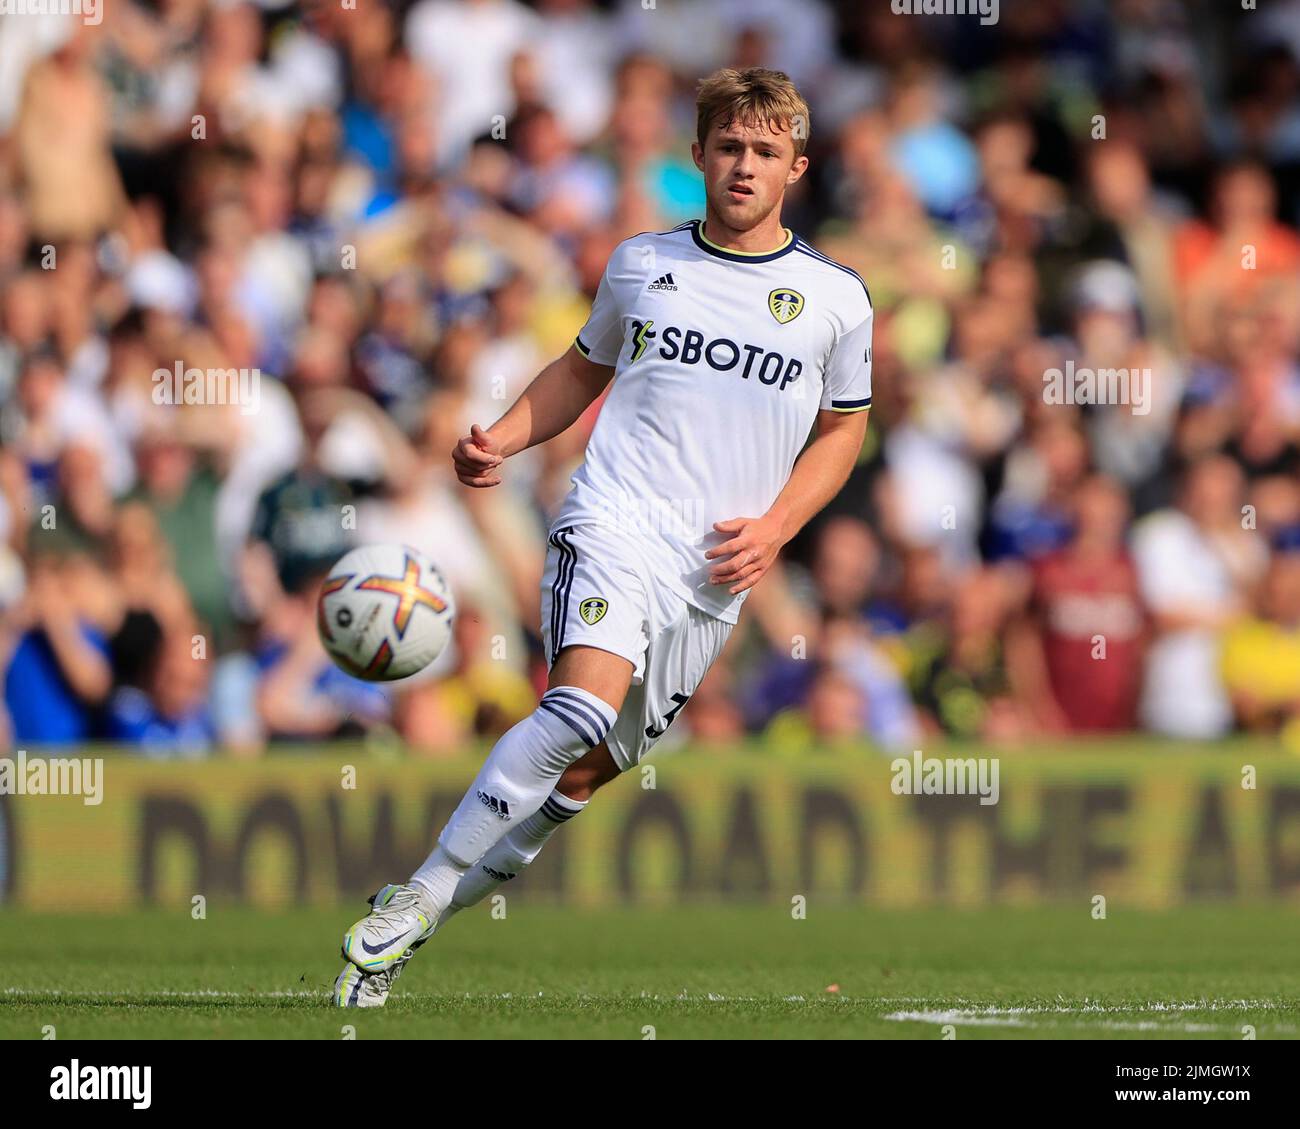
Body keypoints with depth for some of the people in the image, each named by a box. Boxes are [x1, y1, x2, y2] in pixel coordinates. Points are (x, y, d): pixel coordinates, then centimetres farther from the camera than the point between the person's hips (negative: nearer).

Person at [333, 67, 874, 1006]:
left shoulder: (836, 298, 7)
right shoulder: (640, 265, 9)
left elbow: (843, 429, 17)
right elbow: (583, 370, 24)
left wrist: (775, 528, 1)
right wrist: (501, 441, 6)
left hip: (716, 575, 2)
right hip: (614, 525, -2)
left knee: (585, 772, 1)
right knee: (584, 706, -28)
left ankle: (409, 927, 14)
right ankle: (416, 898, -20)